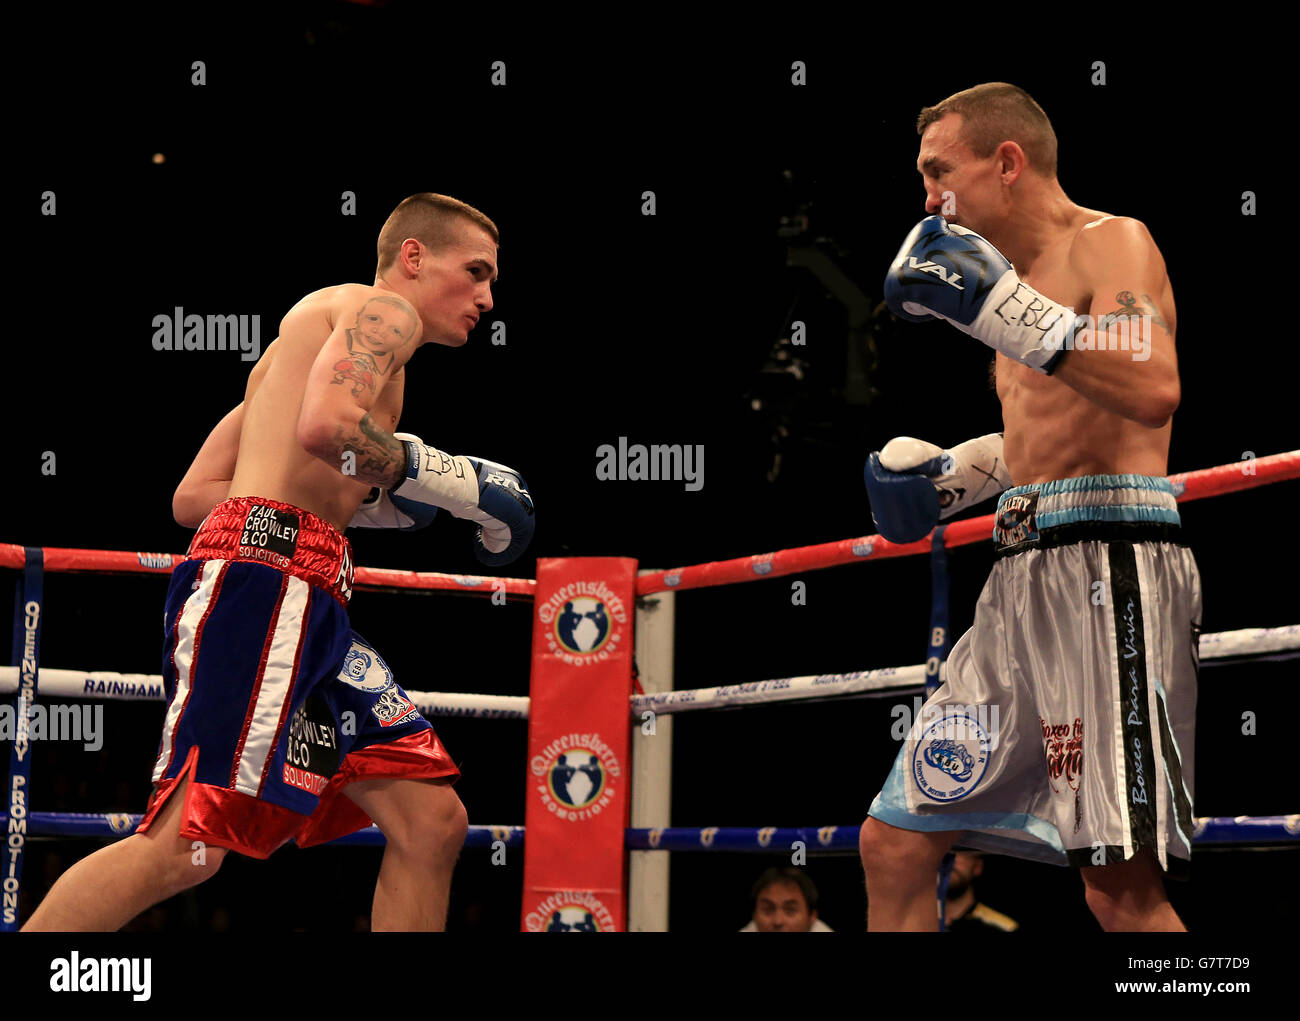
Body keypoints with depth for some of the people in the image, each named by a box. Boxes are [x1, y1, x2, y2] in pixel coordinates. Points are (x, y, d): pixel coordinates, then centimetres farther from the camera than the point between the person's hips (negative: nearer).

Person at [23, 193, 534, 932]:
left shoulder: (307, 333, 33)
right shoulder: (383, 309, 4)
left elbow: (192, 496, 29)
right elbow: (325, 426, -19)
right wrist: (458, 483, -8)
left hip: (309, 601, 11)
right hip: (266, 573, -11)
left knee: (432, 822, 5)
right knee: (186, 846, -19)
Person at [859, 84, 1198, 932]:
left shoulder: (1111, 243, -4)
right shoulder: (1023, 277, 23)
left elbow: (1154, 390, -23)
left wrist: (1005, 311, -24)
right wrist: (954, 473, 21)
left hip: (1107, 570, -9)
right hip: (1024, 576, 10)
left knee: (1122, 886, -18)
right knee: (894, 845, 9)